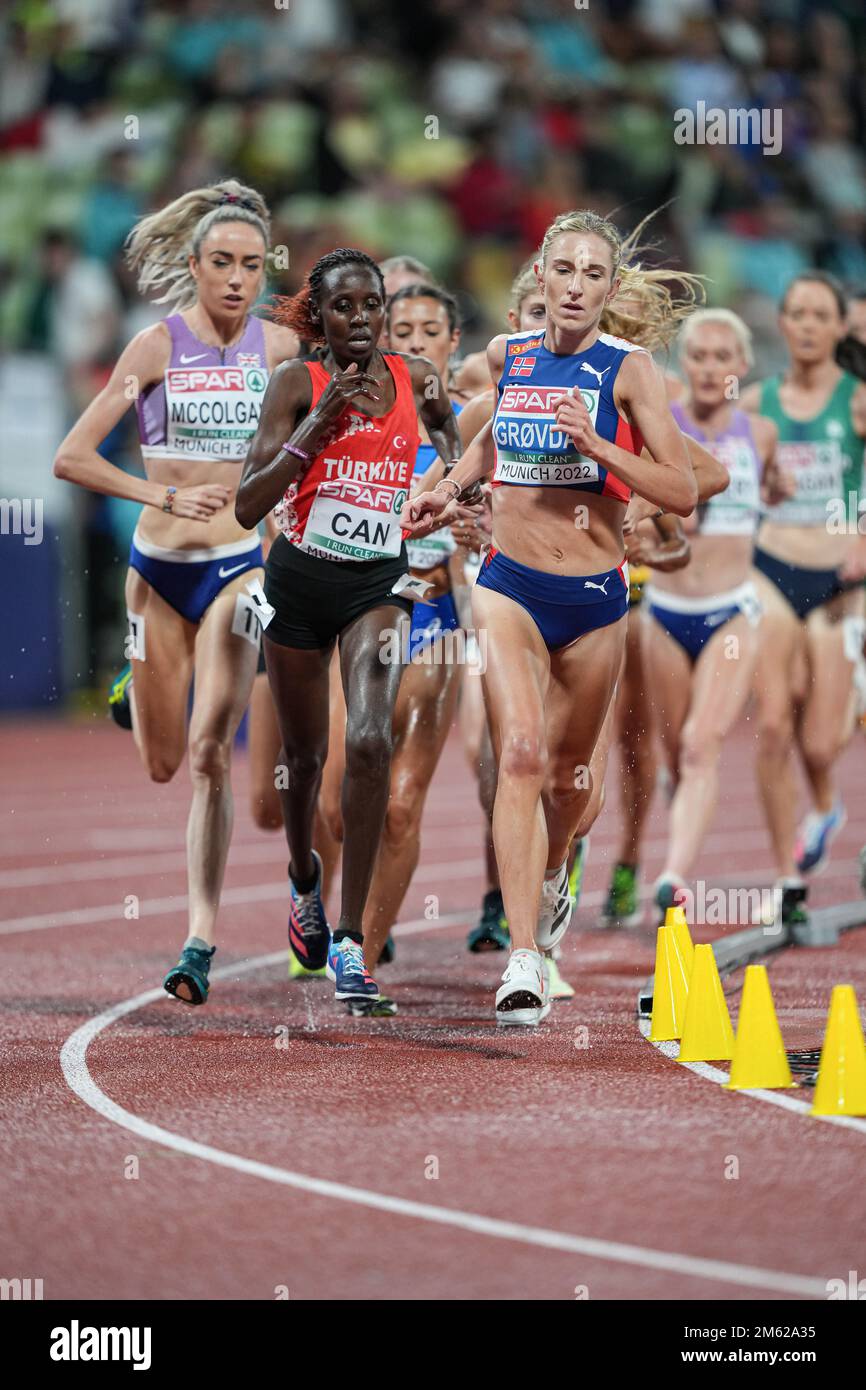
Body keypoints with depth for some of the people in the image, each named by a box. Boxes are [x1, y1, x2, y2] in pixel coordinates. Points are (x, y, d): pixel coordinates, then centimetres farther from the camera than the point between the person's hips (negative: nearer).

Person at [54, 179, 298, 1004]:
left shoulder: (280, 347, 0)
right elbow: (72, 457, -9)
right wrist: (165, 497, -17)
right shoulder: (159, 345, -7)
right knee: (162, 764, 10)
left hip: (238, 566, 0)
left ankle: (201, 940, -10)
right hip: (158, 568, 0)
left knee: (210, 757, -13)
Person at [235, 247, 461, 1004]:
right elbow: (248, 505, -11)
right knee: (306, 754, 14)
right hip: (300, 579, 0)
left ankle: (351, 939, -19)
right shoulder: (296, 383, -5)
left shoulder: (415, 376, 2)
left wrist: (446, 418, -4)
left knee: (371, 741, -22)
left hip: (379, 580, 0)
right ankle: (305, 879, 48)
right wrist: (317, 426, -21)